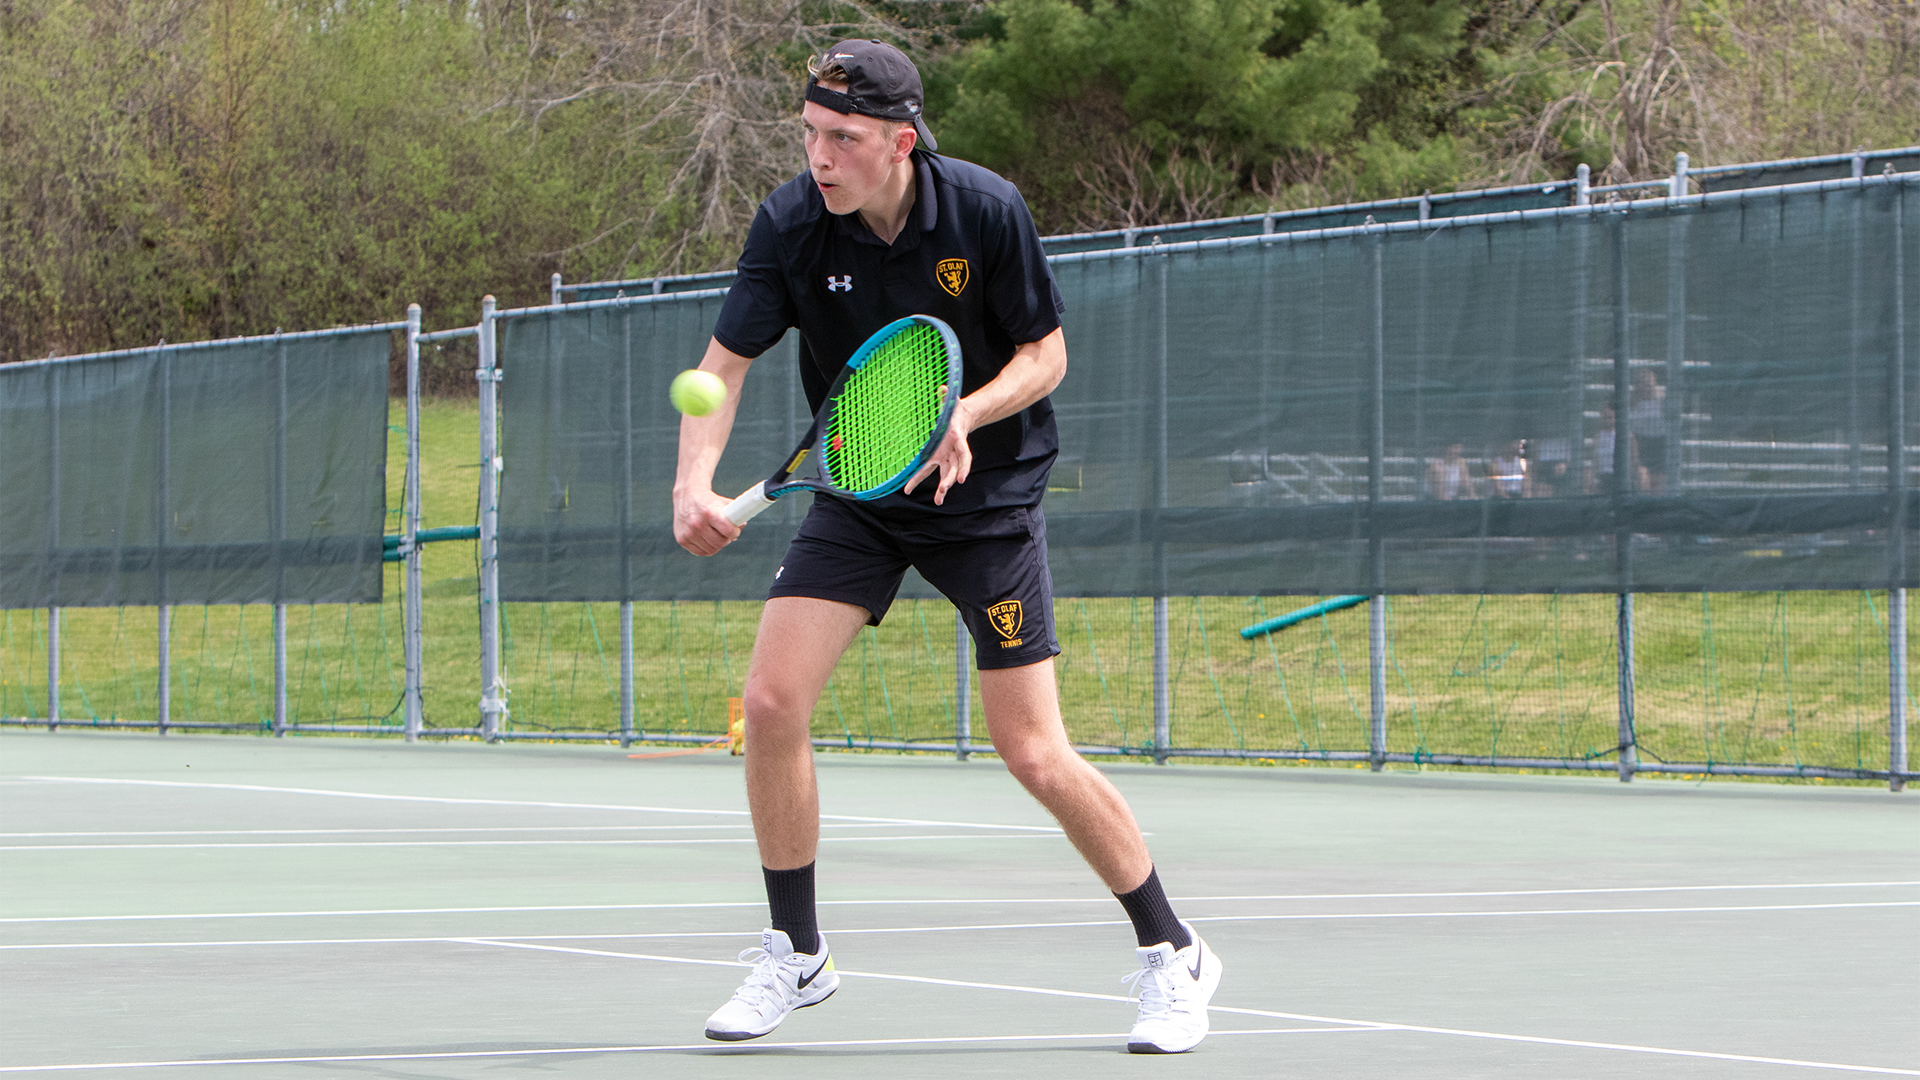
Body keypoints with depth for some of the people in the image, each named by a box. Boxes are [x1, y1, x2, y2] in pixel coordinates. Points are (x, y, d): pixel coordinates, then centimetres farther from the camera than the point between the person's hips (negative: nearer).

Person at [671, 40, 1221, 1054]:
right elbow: (723, 364, -14)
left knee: (1035, 755, -7)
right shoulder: (790, 223, -15)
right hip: (855, 494, 3)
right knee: (772, 701, -12)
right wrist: (694, 482, -32)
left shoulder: (987, 211, -20)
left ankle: (1172, 955, 11)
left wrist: (965, 413, -28)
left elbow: (1045, 354, -9)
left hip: (986, 492, -3)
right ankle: (796, 954, 7)